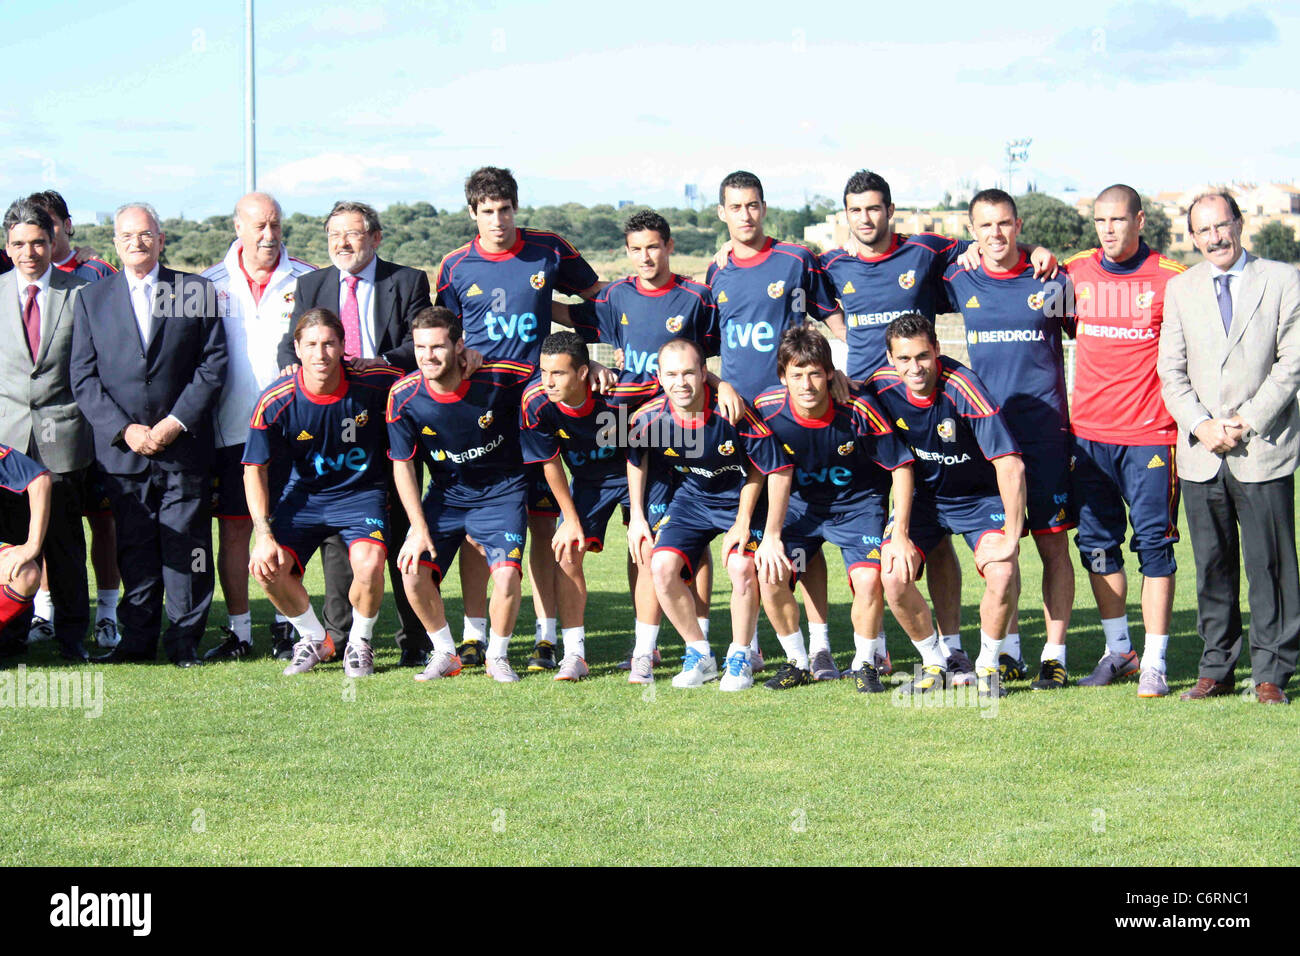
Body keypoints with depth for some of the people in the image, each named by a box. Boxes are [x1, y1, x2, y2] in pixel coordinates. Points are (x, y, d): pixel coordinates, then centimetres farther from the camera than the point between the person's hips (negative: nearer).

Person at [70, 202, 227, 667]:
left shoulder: (197, 293, 5)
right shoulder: (92, 299, 9)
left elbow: (213, 367, 1)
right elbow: (84, 378, 4)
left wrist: (176, 423, -9)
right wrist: (124, 430, -8)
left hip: (184, 445, -1)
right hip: (122, 449, 1)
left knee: (186, 548, 0)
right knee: (134, 548, 4)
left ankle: (184, 640, 8)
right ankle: (138, 640, 12)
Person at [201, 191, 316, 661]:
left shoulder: (307, 280, 5)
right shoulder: (210, 284, 8)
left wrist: (307, 313, -13)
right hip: (231, 428, 1)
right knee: (233, 529, 3)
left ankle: (286, 627, 12)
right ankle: (238, 631, 11)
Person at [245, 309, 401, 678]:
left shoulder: (374, 383, -17)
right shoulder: (275, 402, -16)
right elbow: (255, 470, -8)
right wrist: (265, 536, -15)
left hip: (362, 492, -2)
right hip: (304, 495, 2)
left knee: (369, 564, -29)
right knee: (266, 567, -18)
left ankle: (359, 644, 3)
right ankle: (314, 639, 11)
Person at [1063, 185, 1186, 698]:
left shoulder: (1170, 280, -4)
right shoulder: (1075, 272, 6)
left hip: (1149, 435, -4)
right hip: (1088, 433, 4)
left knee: (1154, 544, -3)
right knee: (1097, 543, 9)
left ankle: (1154, 663, 1)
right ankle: (1118, 650, 22)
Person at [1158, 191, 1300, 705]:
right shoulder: (1180, 288, 11)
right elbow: (1171, 370, 7)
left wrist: (1249, 421, -10)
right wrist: (1200, 425, -7)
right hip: (1201, 453, 3)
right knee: (1212, 565, 6)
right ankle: (1216, 668, 15)